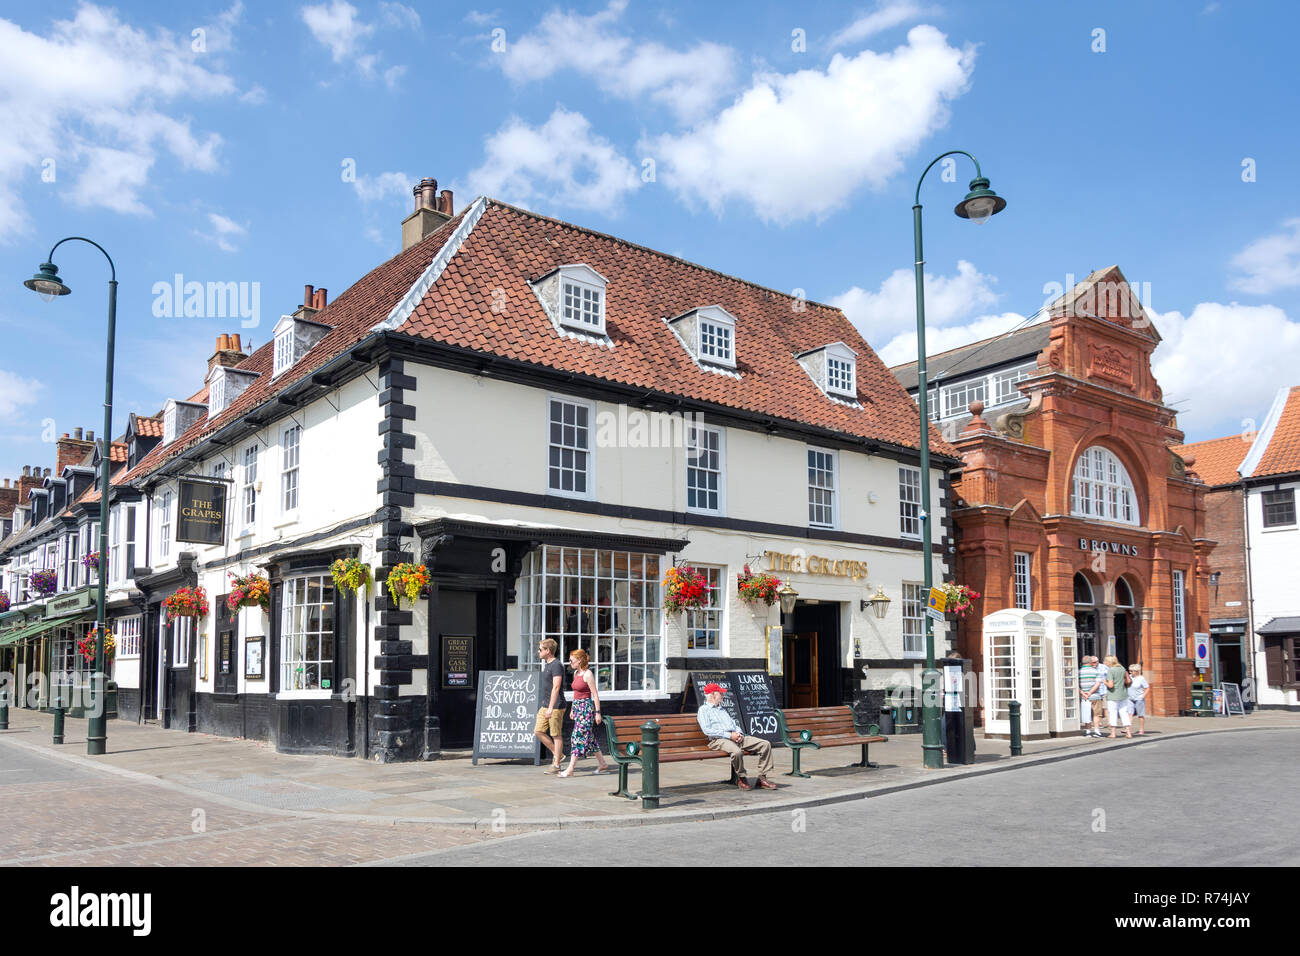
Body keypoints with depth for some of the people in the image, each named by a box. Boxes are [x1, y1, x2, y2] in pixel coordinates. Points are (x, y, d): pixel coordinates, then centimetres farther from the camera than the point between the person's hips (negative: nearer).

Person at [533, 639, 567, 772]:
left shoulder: (556, 666, -15)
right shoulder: (547, 665, 15)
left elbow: (556, 688, -22)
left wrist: (551, 708, -25)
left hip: (556, 707, -9)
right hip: (545, 706, 9)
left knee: (556, 735, -2)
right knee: (538, 731, 7)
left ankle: (557, 764, 7)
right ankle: (558, 755, 17)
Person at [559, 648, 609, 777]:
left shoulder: (588, 674, -14)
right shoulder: (576, 673, 11)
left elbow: (595, 694, -14)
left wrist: (597, 712, -15)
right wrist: (573, 709, 21)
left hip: (586, 707, -9)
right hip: (577, 707, 9)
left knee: (578, 736, -9)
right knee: (588, 736, 13)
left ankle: (570, 769, -9)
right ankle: (602, 763, 23)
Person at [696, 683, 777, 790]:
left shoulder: (722, 709, 30)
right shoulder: (703, 710, 4)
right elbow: (707, 730, -10)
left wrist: (739, 733, 2)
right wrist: (729, 735, -14)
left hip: (735, 737, 8)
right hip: (719, 740, -8)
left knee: (765, 744, -8)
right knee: (737, 751, -40)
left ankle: (762, 778, -4)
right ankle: (741, 778, -13)